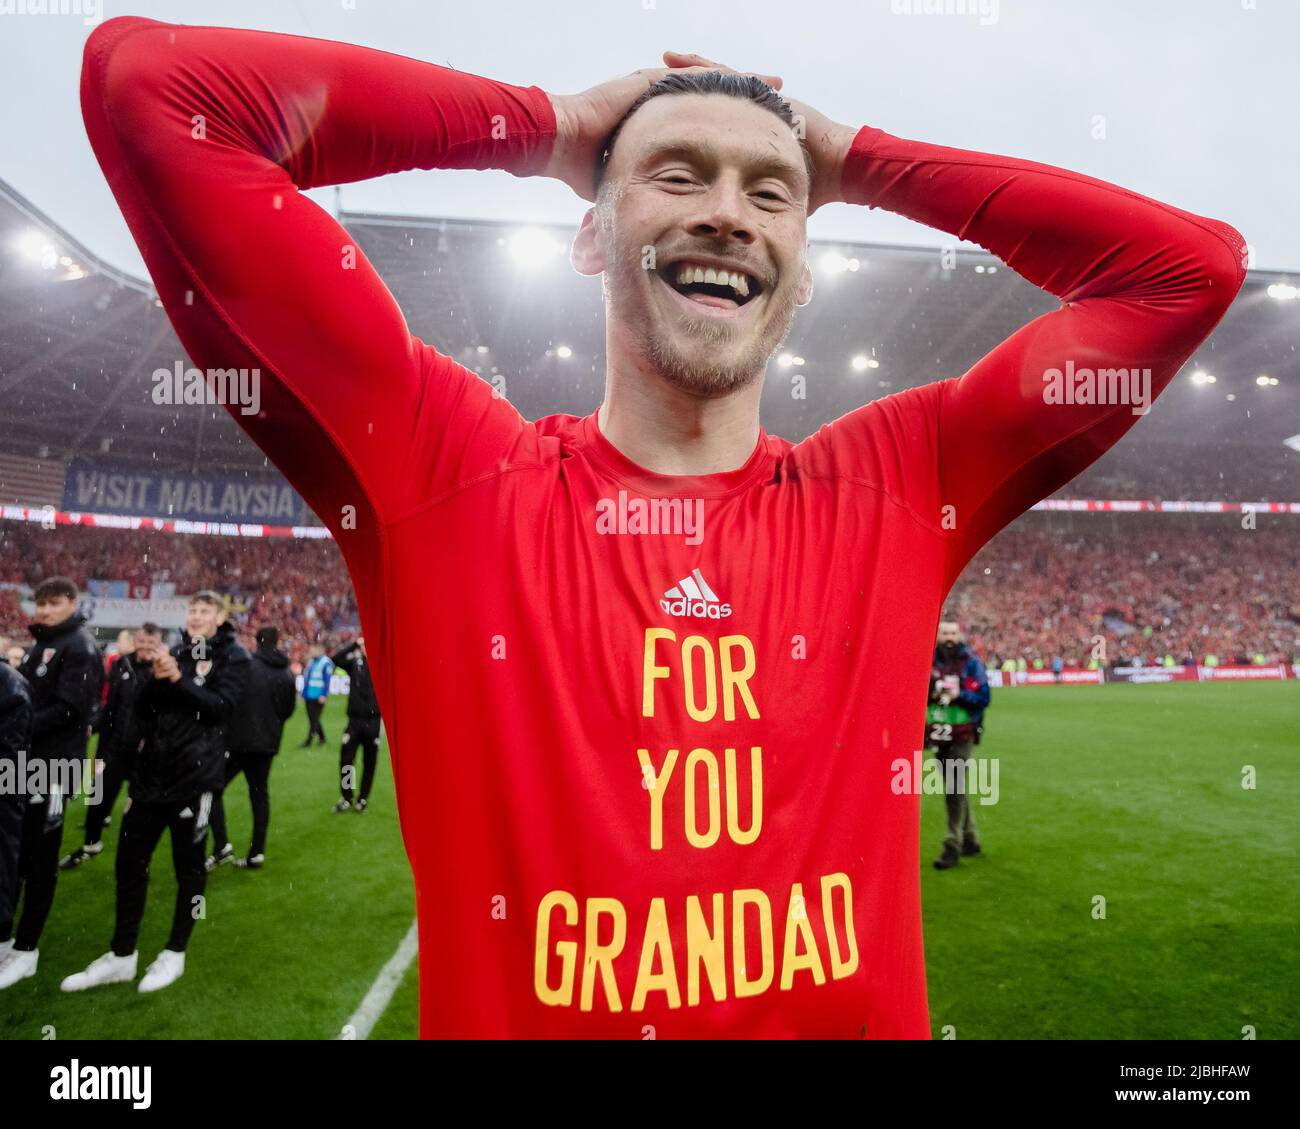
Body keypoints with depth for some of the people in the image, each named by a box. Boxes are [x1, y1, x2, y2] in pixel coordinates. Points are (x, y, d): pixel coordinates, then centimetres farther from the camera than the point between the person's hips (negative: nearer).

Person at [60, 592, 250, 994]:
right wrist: (155, 677, -9)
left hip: (194, 775, -5)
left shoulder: (233, 656, -3)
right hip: (152, 771, 6)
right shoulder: (175, 651, 12)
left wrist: (178, 677, -22)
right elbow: (143, 709, 10)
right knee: (129, 861, 9)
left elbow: (222, 707, -15)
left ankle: (175, 954, 21)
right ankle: (122, 956, 24)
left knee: (188, 865, 6)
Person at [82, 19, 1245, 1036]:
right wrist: (548, 132, -9)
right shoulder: (443, 470, -13)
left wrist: (858, 163, -3)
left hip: (858, 1008, 3)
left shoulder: (899, 488, -6)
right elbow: (155, 86, -14)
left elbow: (1190, 263, -1)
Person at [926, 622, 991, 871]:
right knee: (954, 788, 13)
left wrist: (958, 695, -20)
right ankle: (970, 839, 27)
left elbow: (983, 697, -6)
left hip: (961, 735, -4)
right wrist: (930, 692, -10)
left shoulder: (971, 662, -3)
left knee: (956, 789, -9)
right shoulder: (929, 661, 7)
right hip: (938, 734, 5)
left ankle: (954, 846, -4)